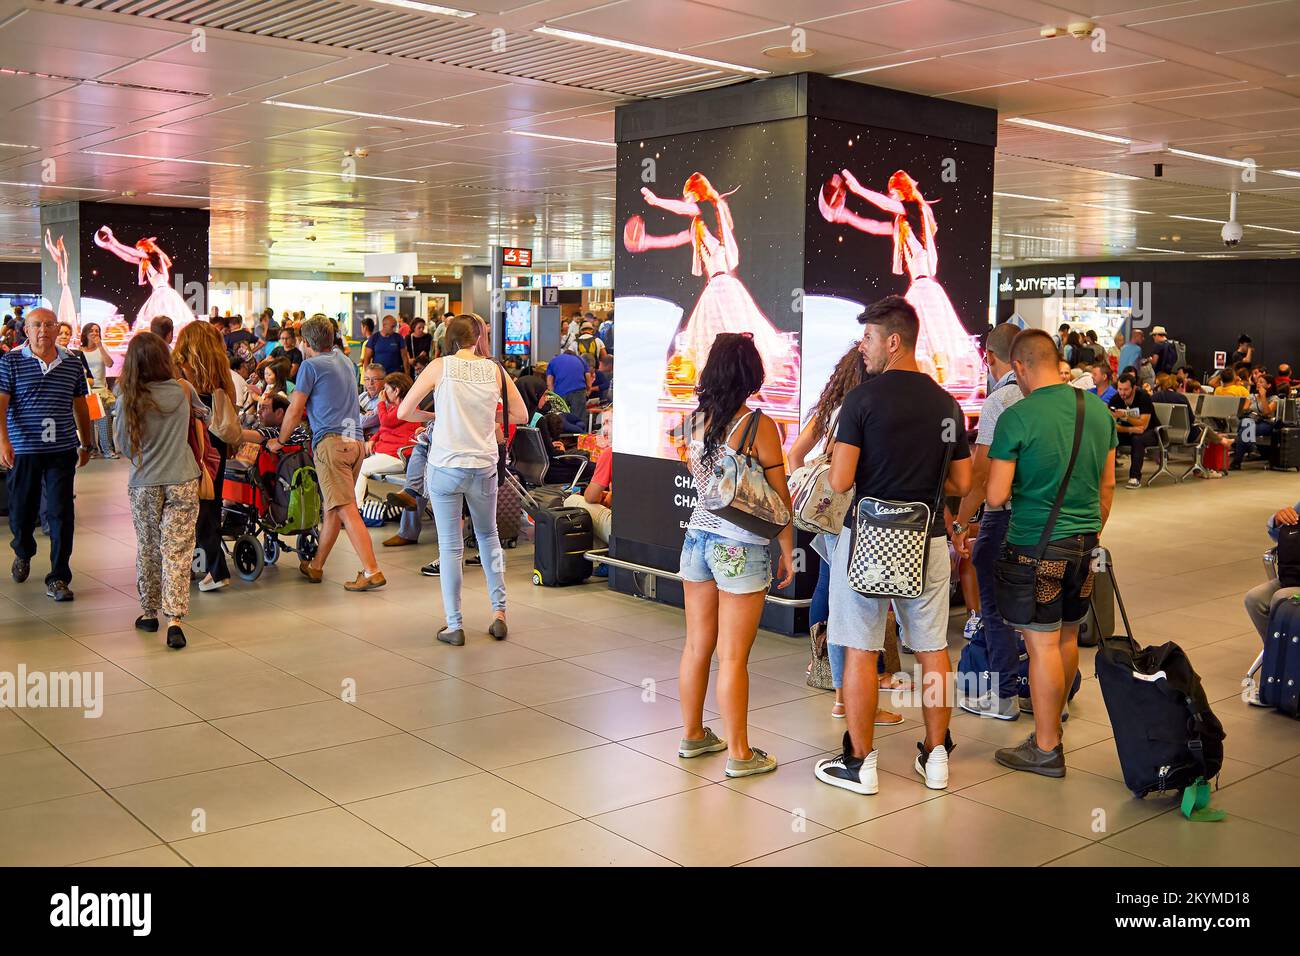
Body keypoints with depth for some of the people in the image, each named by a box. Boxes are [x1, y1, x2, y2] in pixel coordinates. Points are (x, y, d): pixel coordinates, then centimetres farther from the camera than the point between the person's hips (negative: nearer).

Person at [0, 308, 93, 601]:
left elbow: (80, 407, 17)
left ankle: (58, 579, 4)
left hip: (62, 450, 1)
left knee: (61, 514, -3)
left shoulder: (72, 364, 8)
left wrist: (86, 445, 20)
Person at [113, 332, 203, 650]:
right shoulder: (182, 391, -7)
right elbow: (203, 412, 14)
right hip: (182, 482, 0)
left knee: (147, 549, 16)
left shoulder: (128, 399, -10)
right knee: (177, 551, -1)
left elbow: (123, 444, 2)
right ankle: (174, 618, -9)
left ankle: (150, 612, 27)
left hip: (143, 484, 0)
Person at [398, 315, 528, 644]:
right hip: (484, 466, 2)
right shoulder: (495, 370, 3)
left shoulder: (440, 367, -3)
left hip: (445, 466, -2)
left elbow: (403, 412, -2)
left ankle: (454, 626, 6)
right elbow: (520, 415, 11)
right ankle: (499, 612, 18)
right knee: (488, 536, 21)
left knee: (450, 546, 4)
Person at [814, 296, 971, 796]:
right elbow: (961, 484, 9)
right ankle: (936, 757, 23)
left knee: (861, 651, 5)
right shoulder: (948, 404, 4)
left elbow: (840, 481, -15)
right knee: (933, 649, 14)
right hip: (928, 540, 5)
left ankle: (860, 763, 12)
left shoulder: (863, 399, -11)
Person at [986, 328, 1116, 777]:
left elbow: (996, 495, -15)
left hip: (1037, 544, -6)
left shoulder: (1016, 418, -15)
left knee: (1043, 644, 1)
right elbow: (1107, 484, 12)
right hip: (1084, 542, 6)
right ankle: (1053, 720, 34)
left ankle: (1046, 749, 9)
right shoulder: (1097, 409, 4)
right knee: (1067, 636, 18)